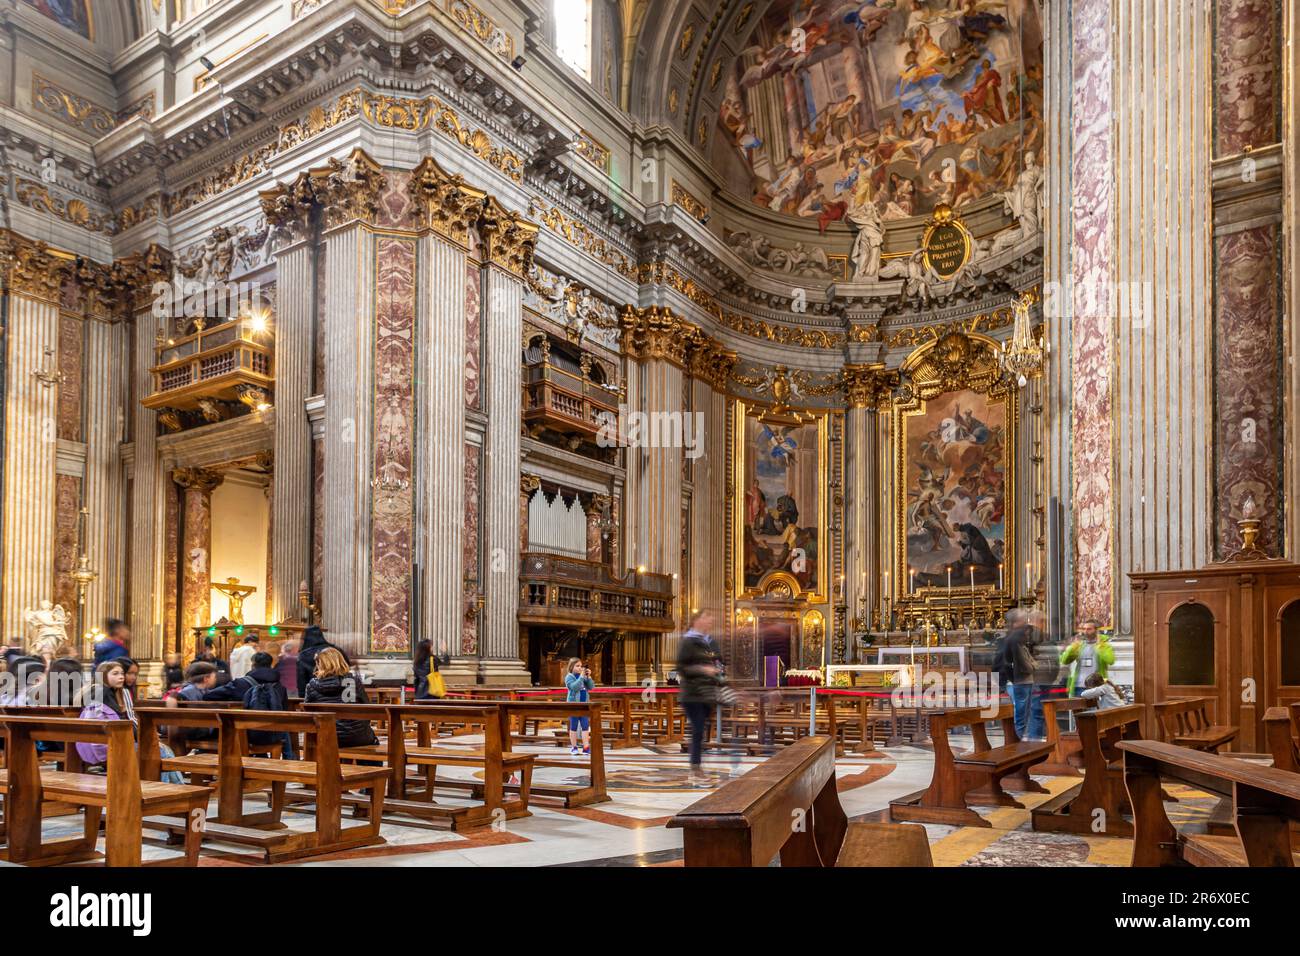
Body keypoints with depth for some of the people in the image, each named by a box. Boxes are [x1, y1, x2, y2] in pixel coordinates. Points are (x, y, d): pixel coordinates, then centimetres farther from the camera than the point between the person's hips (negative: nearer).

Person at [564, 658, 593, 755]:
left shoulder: (584, 677, 9)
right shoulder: (569, 677, -6)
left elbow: (590, 687, 4)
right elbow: (574, 687, -22)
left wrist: (588, 677, -8)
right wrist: (581, 676, -23)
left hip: (584, 704, 4)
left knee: (585, 726, 1)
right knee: (574, 726, 5)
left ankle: (586, 747, 3)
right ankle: (574, 747, 14)